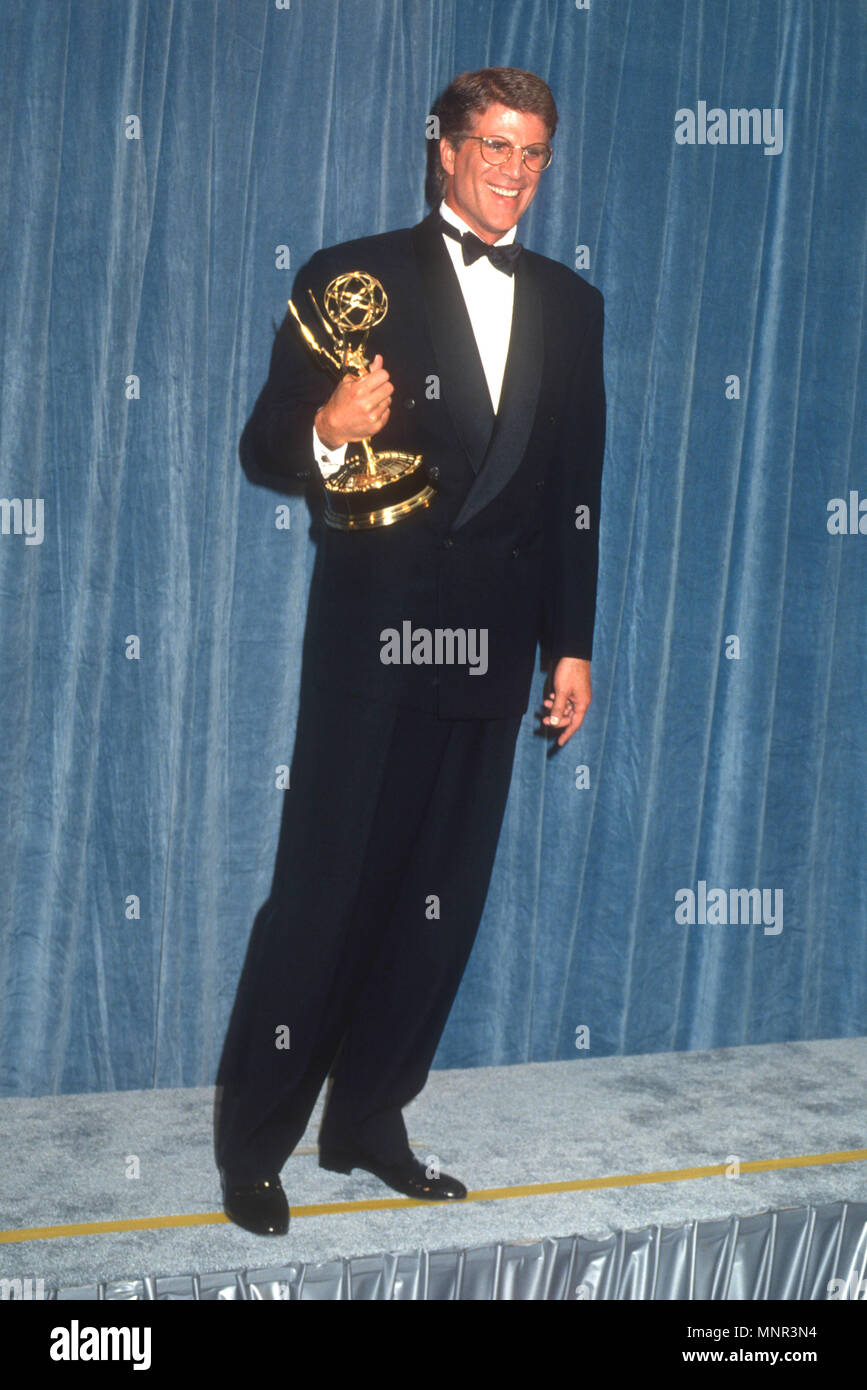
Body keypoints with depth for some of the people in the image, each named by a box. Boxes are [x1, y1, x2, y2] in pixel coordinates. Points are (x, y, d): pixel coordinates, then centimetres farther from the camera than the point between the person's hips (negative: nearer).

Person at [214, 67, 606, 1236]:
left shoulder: (569, 305, 12)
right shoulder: (353, 278, -2)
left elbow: (575, 488, 13)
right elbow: (265, 449, -3)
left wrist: (572, 645, 10)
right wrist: (325, 430, -26)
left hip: (494, 646, 5)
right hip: (372, 634, -5)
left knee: (444, 899, 10)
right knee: (322, 888, 0)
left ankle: (368, 1119, 26)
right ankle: (252, 1141, 15)